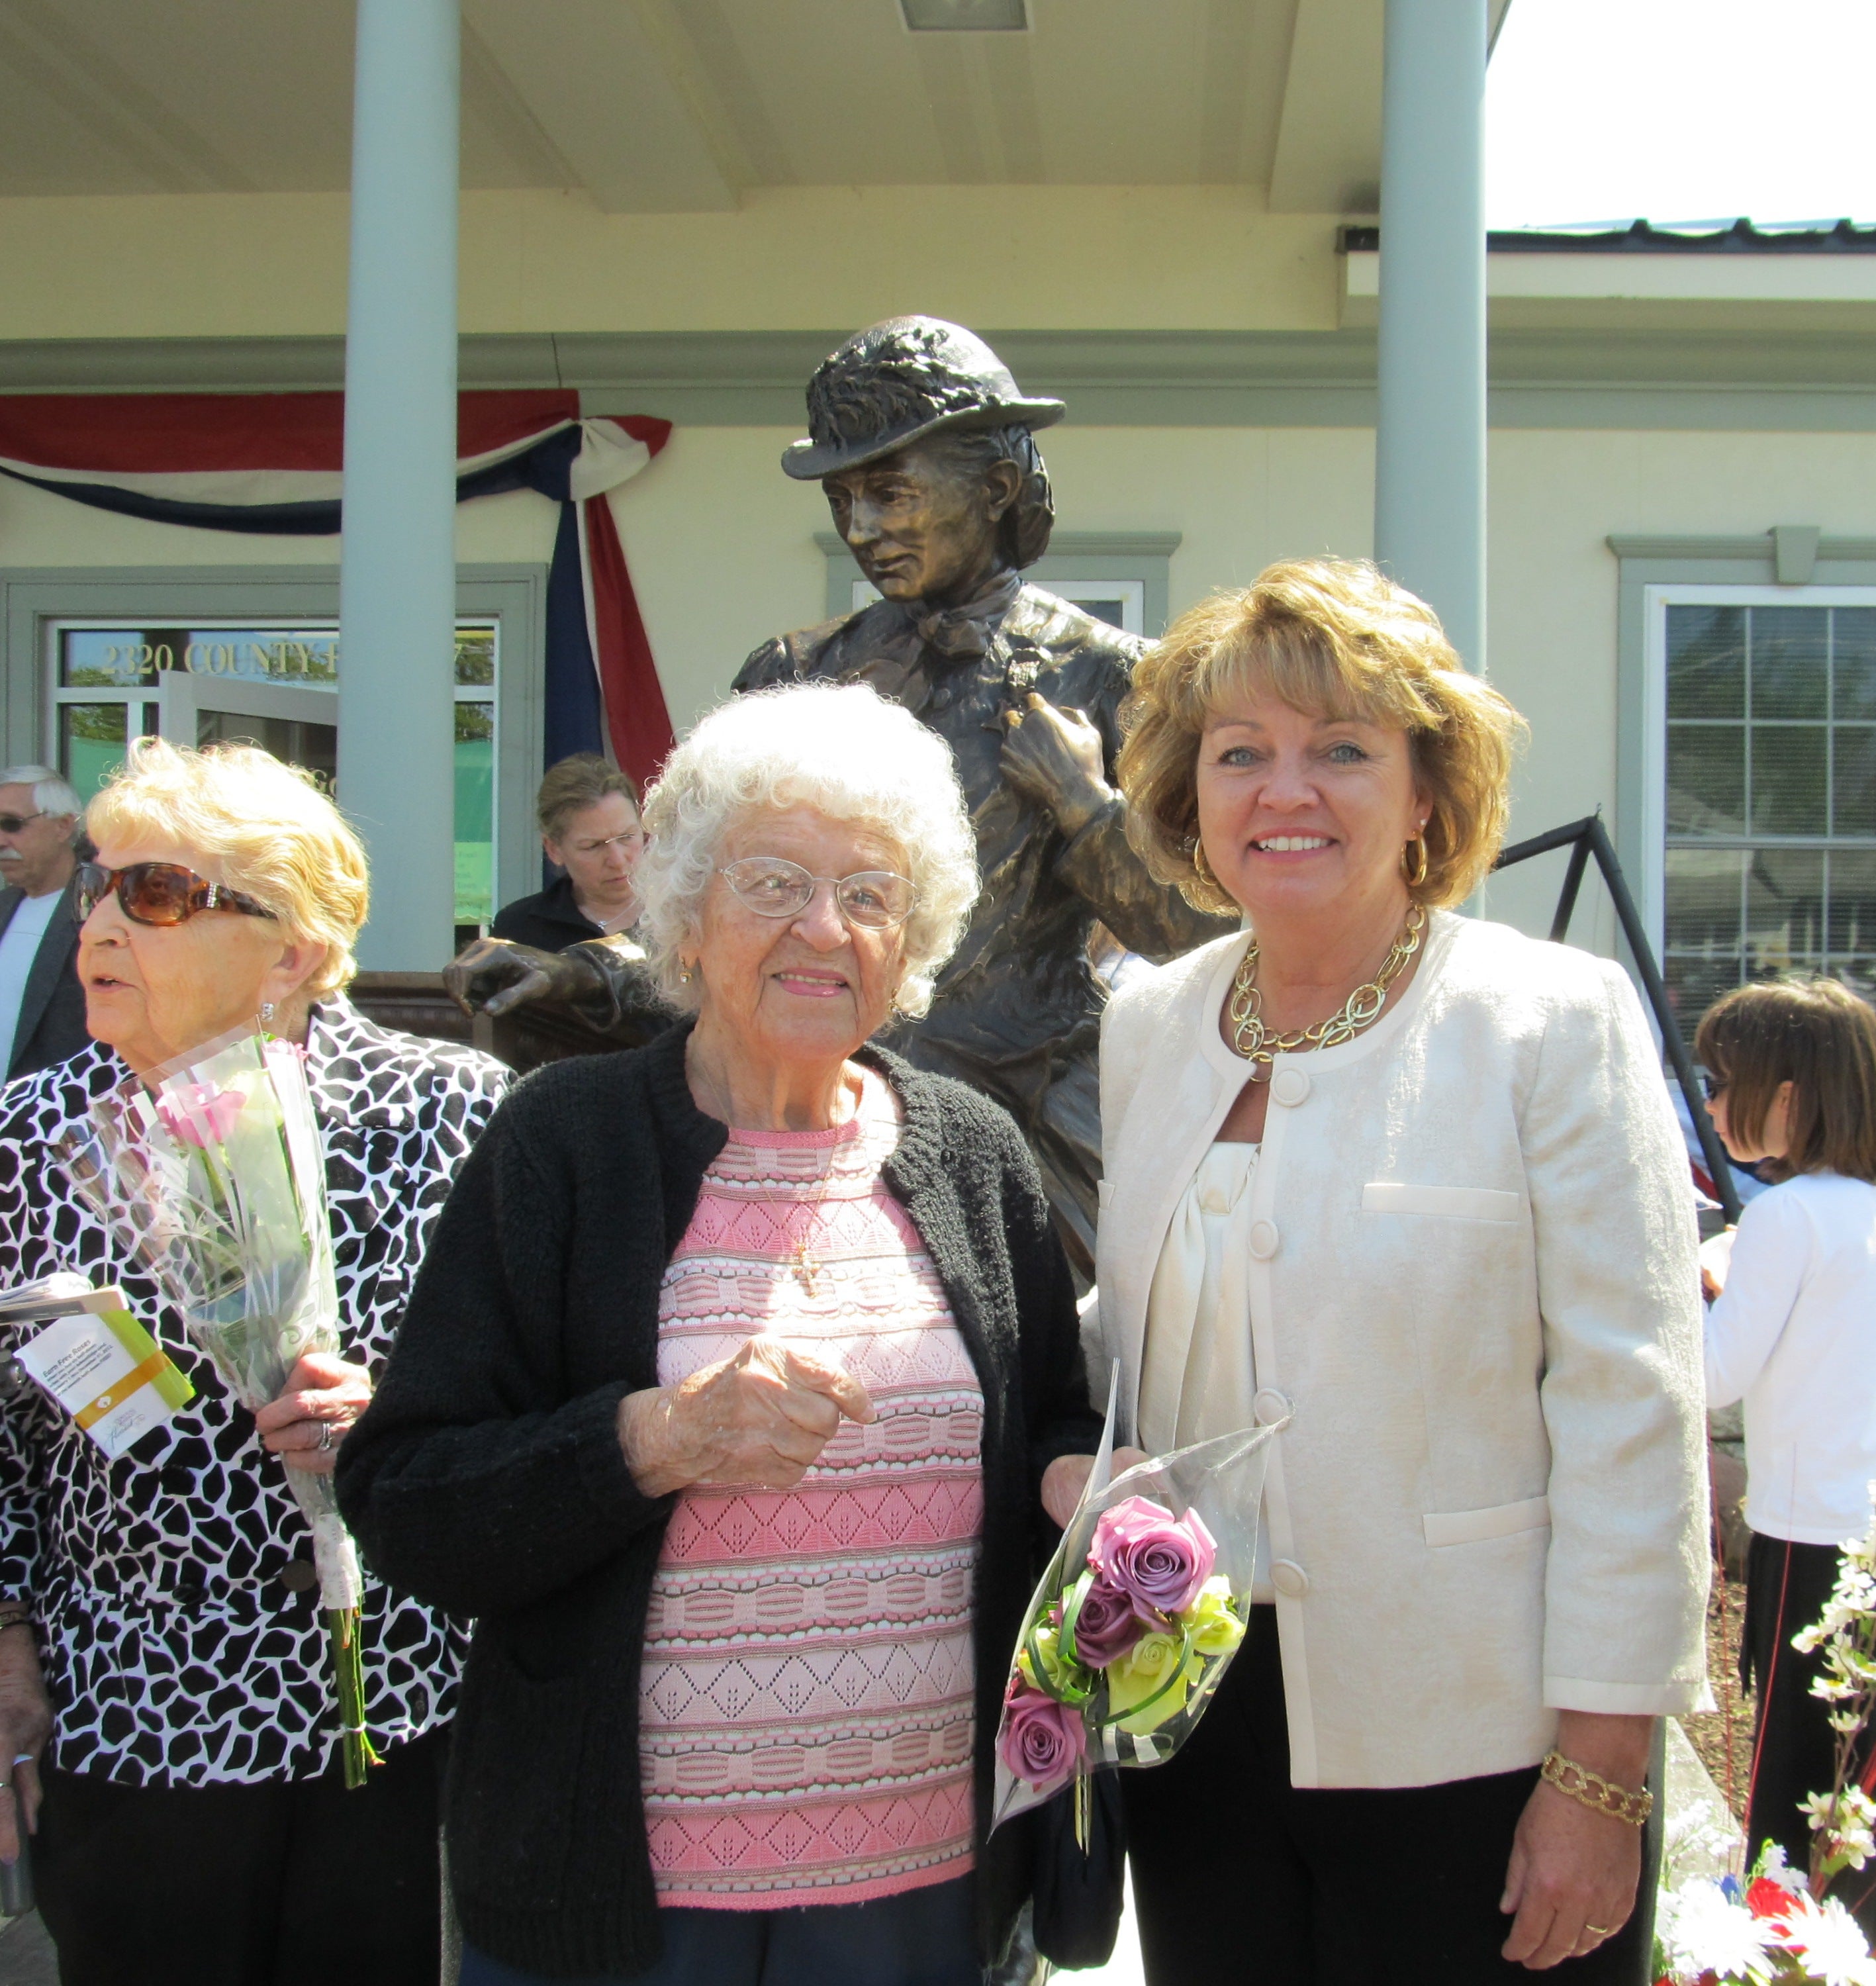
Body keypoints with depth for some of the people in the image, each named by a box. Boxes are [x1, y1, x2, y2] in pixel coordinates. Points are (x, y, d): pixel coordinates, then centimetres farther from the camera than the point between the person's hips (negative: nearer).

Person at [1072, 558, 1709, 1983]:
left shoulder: (1557, 1023, -9)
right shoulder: (1146, 1028, 6)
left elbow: (1635, 1415, -11)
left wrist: (1600, 1775, -13)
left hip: (1473, 1749, -4)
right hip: (1199, 1735, 5)